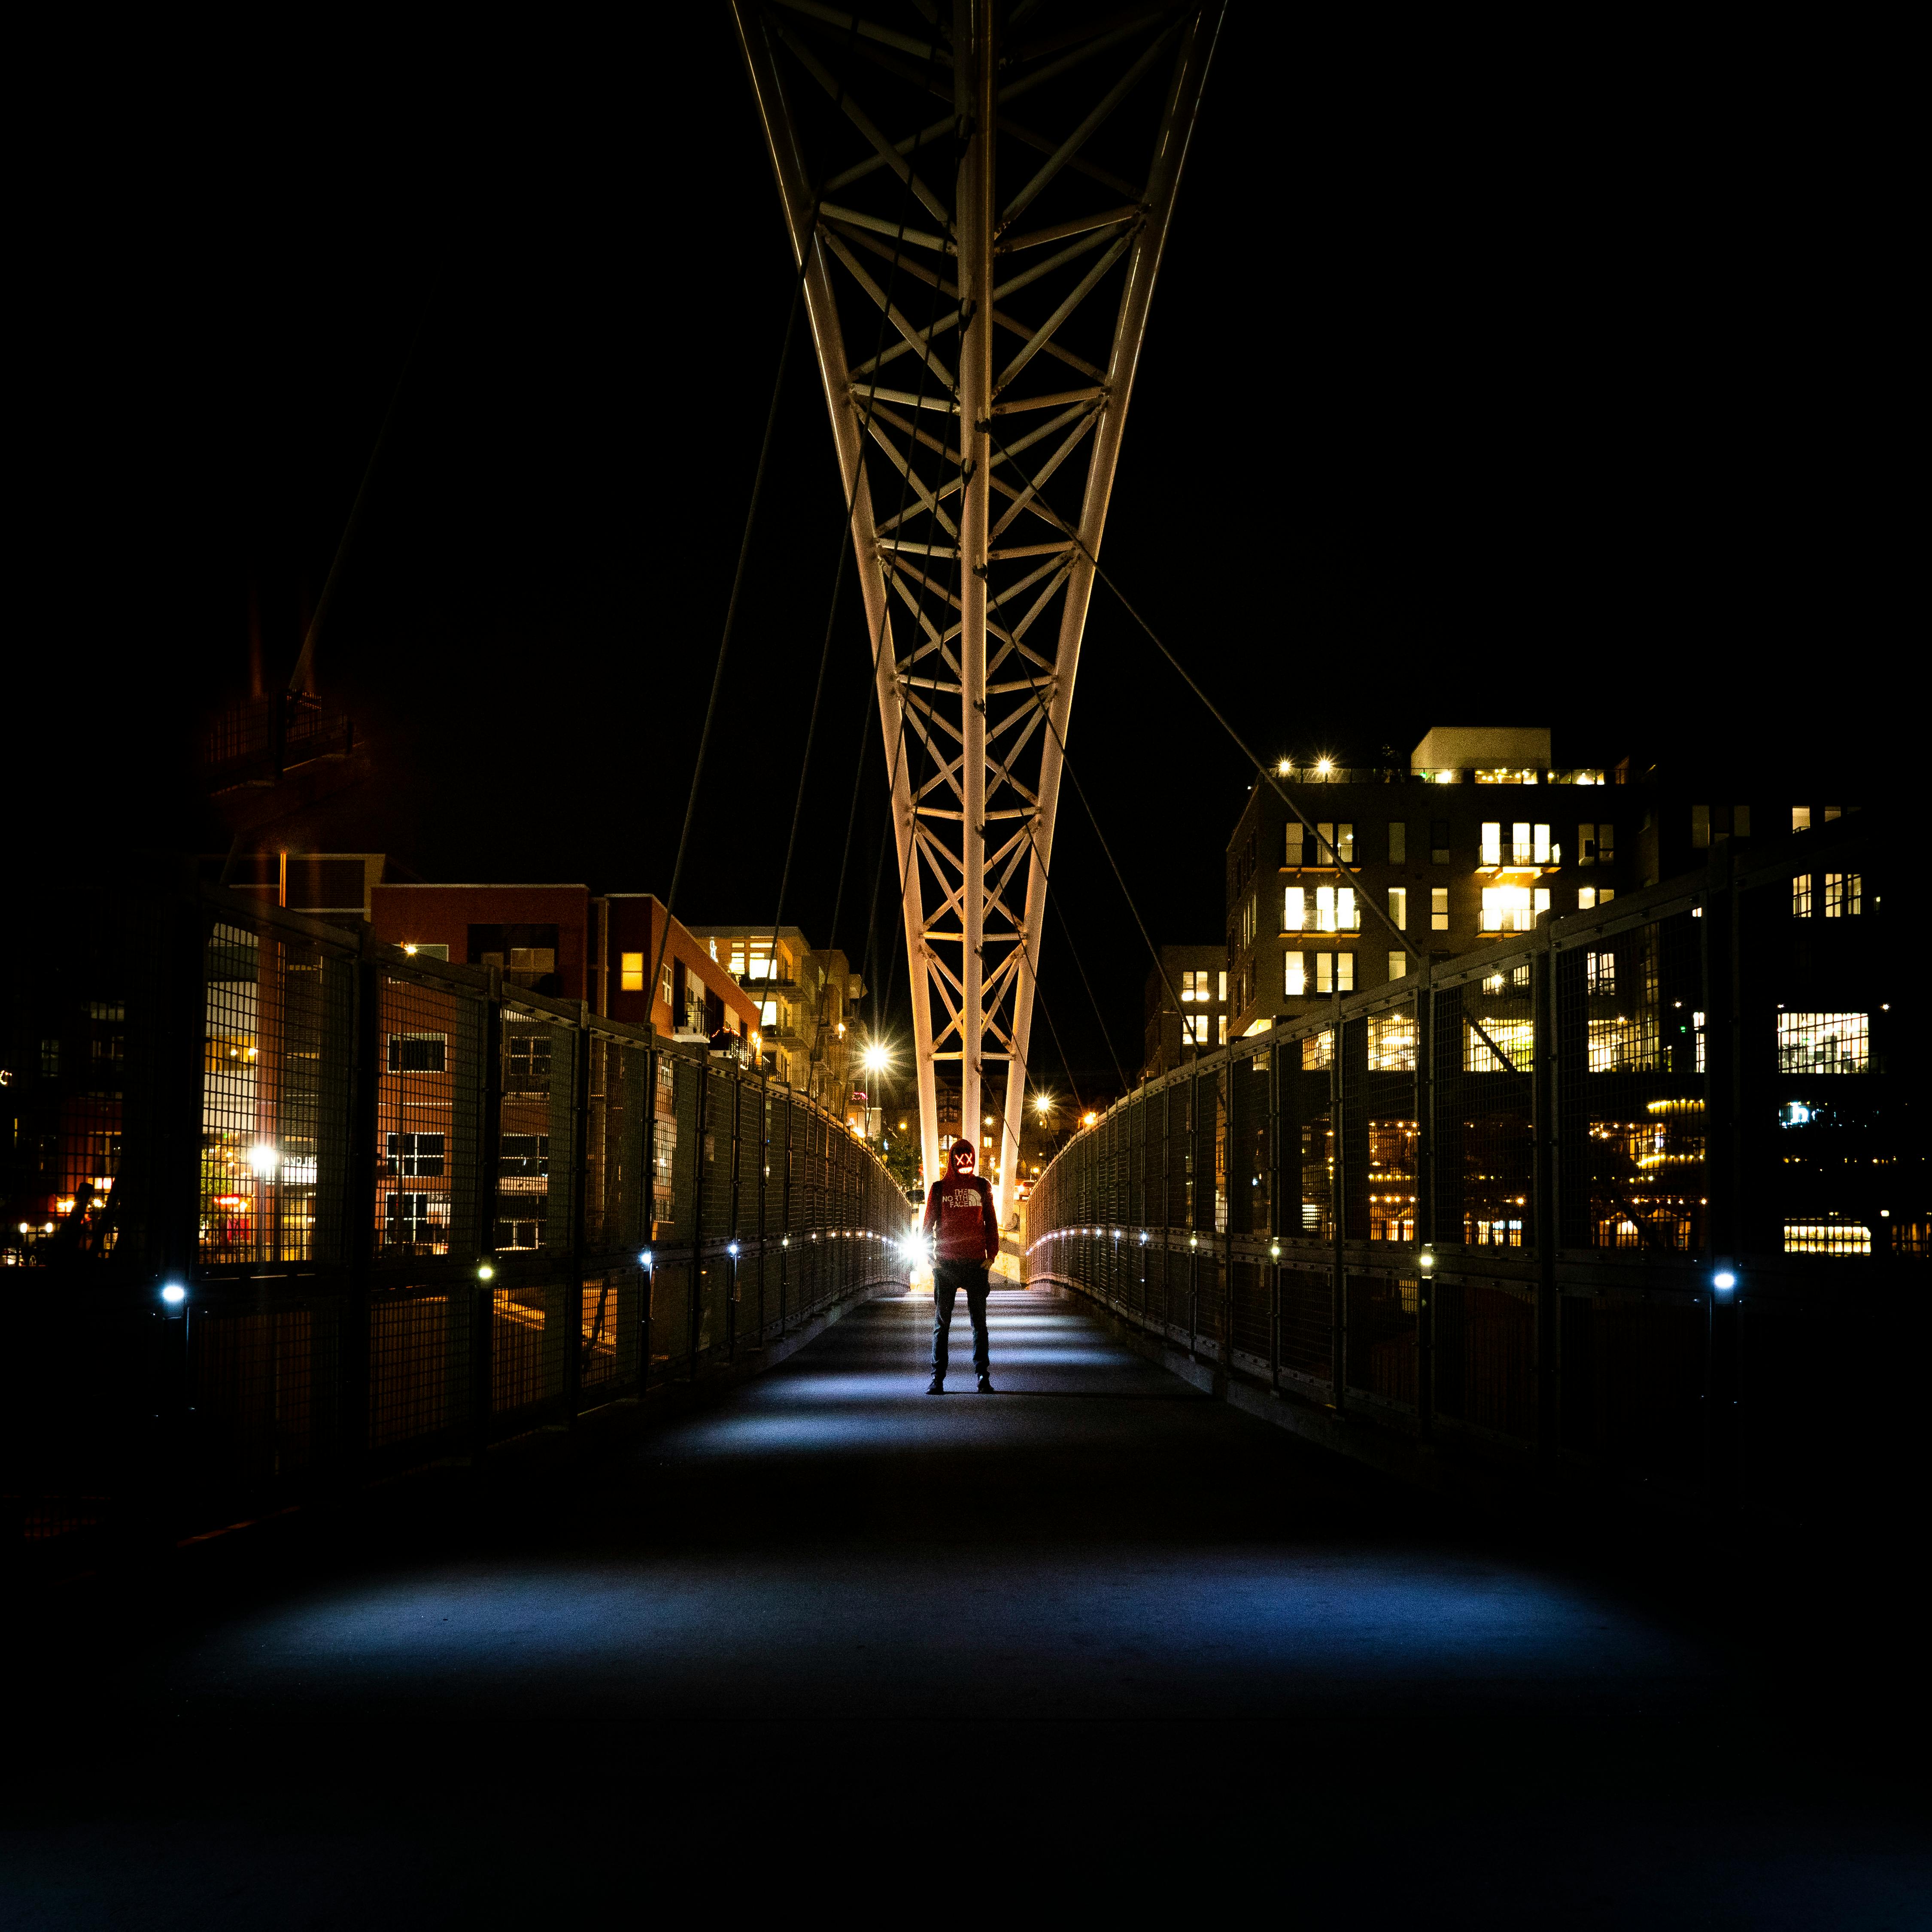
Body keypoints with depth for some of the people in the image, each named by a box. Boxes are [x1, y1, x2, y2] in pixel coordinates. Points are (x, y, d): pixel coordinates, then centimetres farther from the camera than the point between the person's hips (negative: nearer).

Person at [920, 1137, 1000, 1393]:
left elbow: (991, 1223, 10)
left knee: (979, 1321, 2)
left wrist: (991, 1254, 1)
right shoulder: (939, 1188, 6)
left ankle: (983, 1376, 5)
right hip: (945, 1262, -1)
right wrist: (928, 1254, -2)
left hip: (976, 1262, 1)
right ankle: (937, 1378, 4)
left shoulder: (982, 1187, 9)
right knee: (941, 1321, 1)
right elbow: (928, 1223, 8)